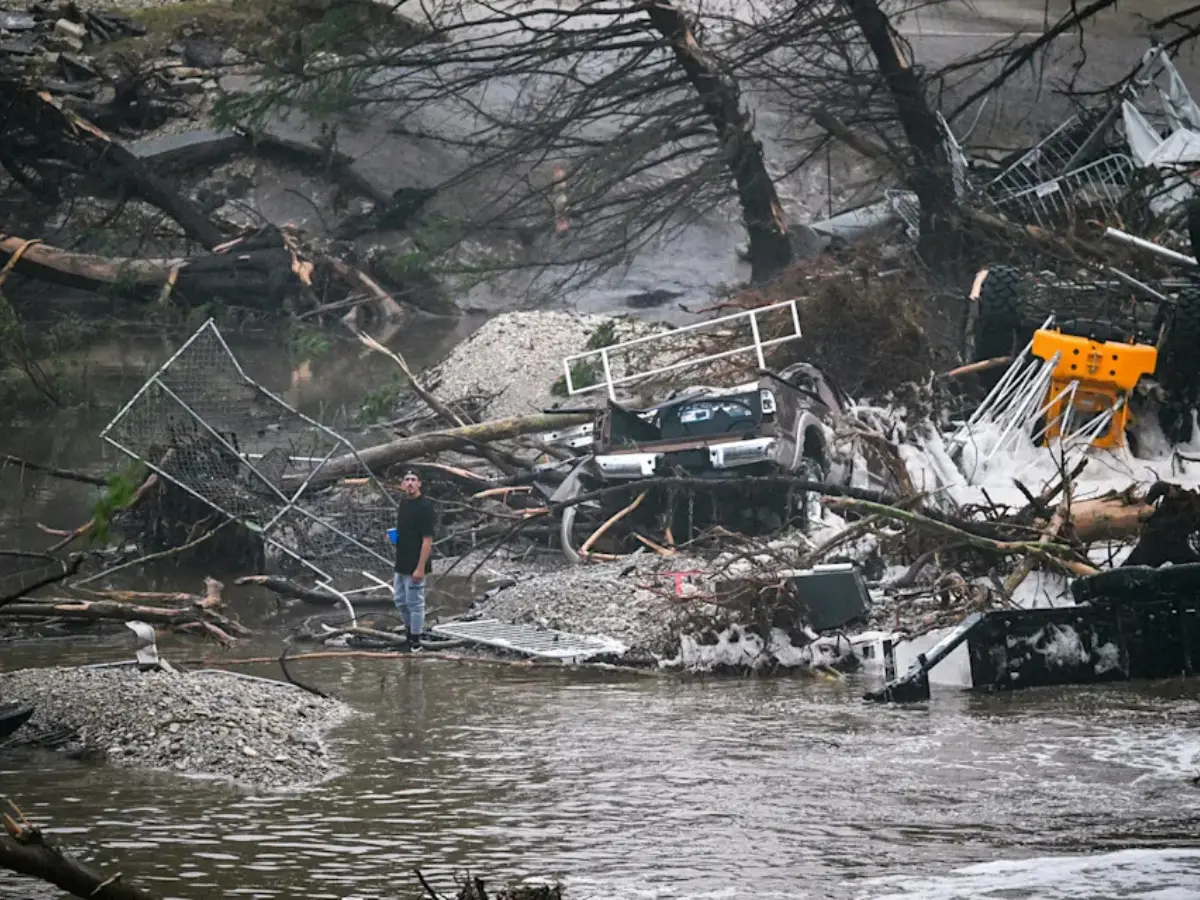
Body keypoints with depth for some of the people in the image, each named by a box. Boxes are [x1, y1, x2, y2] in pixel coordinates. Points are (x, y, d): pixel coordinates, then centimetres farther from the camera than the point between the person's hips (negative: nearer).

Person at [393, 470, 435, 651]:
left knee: (414, 602, 2)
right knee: (399, 600, 18)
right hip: (401, 563, 9)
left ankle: (415, 641, 13)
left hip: (415, 566, -9)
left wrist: (420, 568, -22)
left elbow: (427, 539, -20)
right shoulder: (403, 501, 7)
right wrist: (394, 535, 2)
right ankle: (410, 631, 34)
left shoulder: (425, 506, -19)